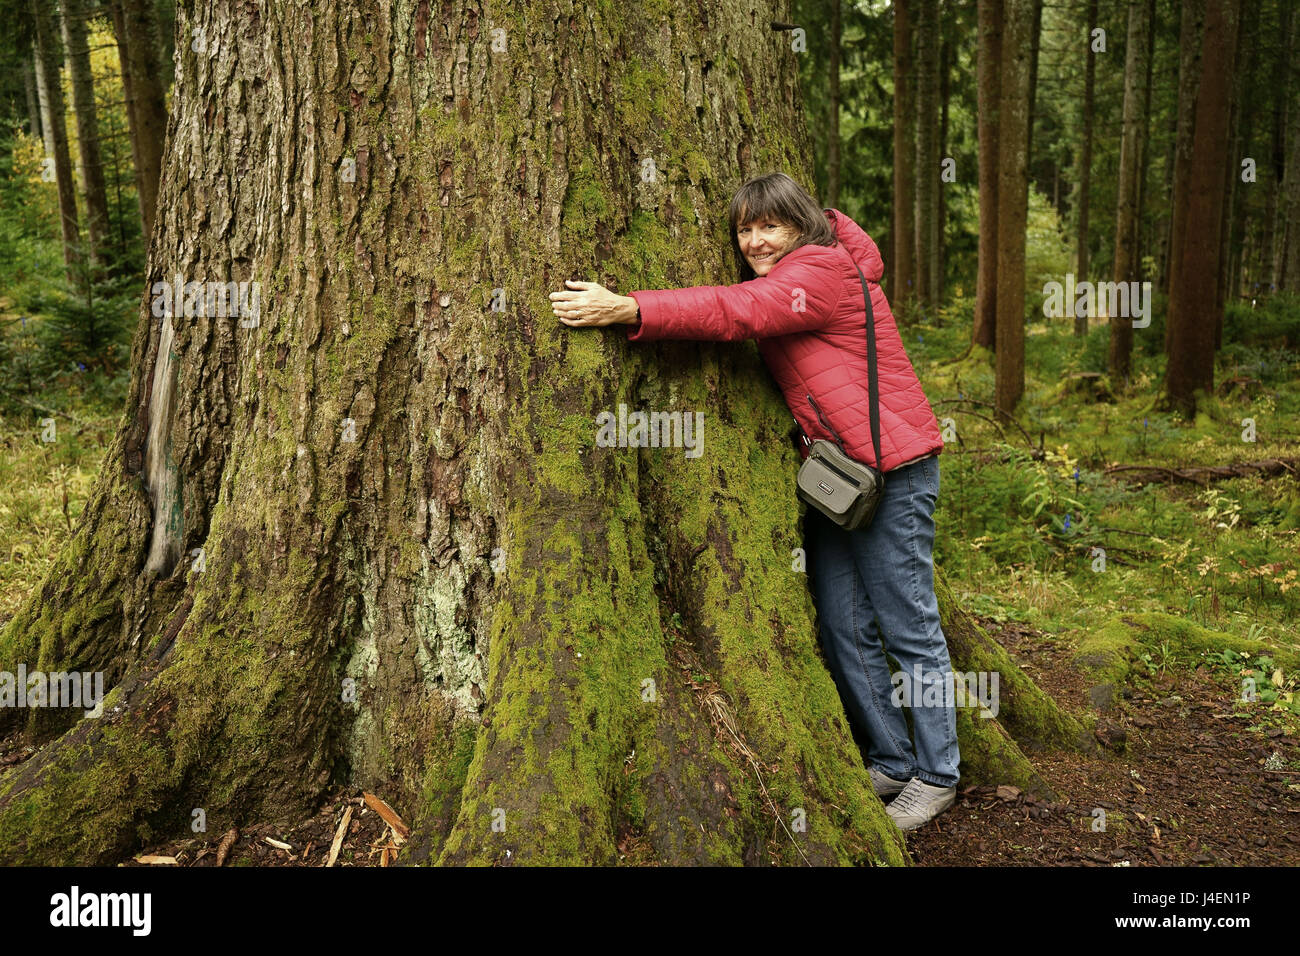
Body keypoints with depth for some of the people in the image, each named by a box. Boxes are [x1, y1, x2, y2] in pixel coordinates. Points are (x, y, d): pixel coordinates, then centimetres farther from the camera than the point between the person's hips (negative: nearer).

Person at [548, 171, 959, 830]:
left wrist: (627, 309, -34)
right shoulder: (778, 282, 17)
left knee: (908, 629, 1)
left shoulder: (821, 272, -14)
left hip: (890, 469, -9)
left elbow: (737, 311, -27)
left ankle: (936, 775, 16)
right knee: (843, 627, 10)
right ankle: (890, 762, 24)